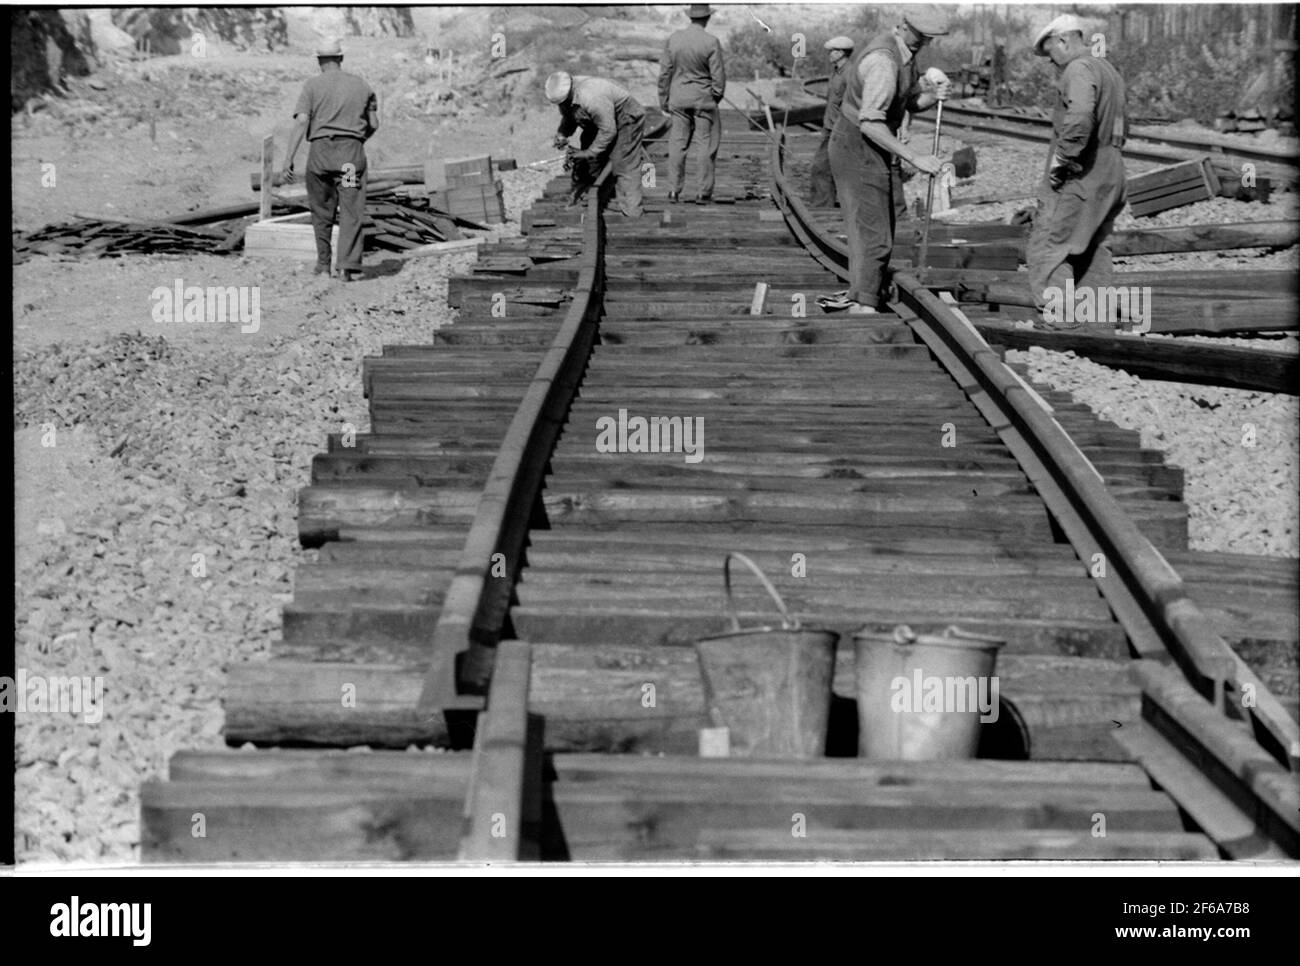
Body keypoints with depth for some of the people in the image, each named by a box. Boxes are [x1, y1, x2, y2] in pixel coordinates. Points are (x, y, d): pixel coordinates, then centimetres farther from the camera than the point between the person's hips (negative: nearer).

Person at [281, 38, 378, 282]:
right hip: (352, 152, 0)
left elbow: (301, 122, -8)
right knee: (351, 211, -4)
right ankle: (350, 266, -18)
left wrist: (288, 161, -12)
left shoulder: (312, 86, 3)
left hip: (320, 150, 0)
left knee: (321, 211, 15)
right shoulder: (361, 85, 10)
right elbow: (374, 124, 15)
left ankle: (323, 265, 21)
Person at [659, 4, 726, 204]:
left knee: (678, 144, 9)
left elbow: (664, 73, 3)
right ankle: (704, 192, 5)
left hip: (679, 99, 3)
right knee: (707, 146, 5)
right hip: (704, 98, -3)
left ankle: (674, 190, 8)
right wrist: (717, 96, 7)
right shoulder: (711, 42, -13)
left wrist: (664, 101, 11)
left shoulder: (673, 39, -1)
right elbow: (718, 76, -10)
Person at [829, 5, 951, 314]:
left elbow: (913, 102, 14)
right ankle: (862, 306, -16)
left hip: (874, 150, 10)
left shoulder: (906, 54, 6)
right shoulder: (883, 61, -27)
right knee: (872, 234, -15)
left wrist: (935, 95, -10)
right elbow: (870, 123, -33)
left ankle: (867, 296, 30)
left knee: (880, 228, 19)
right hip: (857, 149, -10)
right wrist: (914, 158, -34)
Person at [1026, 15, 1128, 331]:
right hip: (1109, 176, 10)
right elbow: (1120, 125, 26)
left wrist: (1061, 159, -22)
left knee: (1046, 244, -6)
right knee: (1093, 248, 15)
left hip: (1079, 177, -10)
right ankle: (1101, 317, 15)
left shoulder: (1078, 70, -13)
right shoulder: (1108, 70, 19)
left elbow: (1080, 119, -30)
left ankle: (1058, 314, -12)